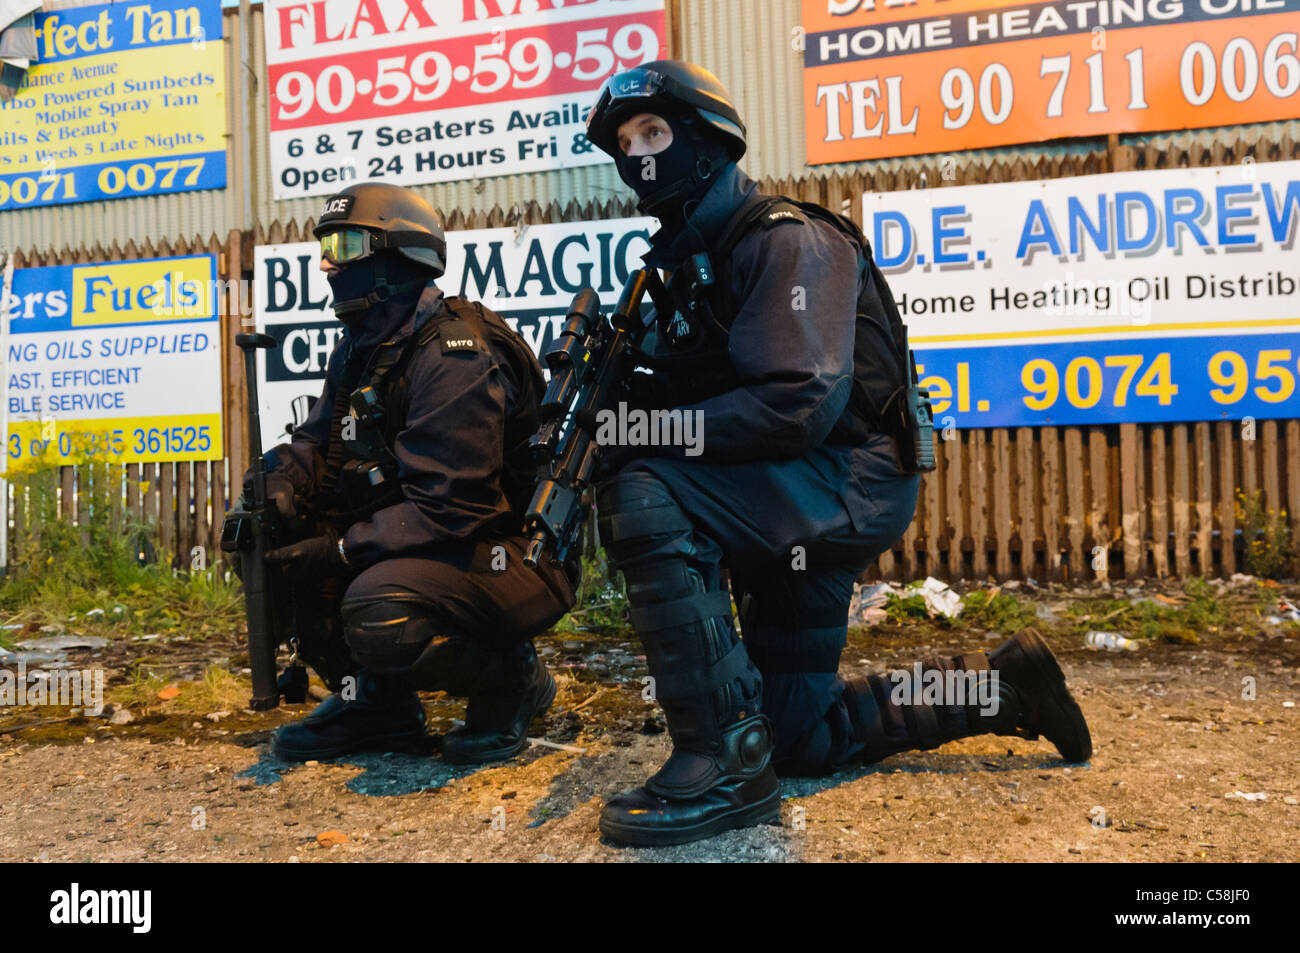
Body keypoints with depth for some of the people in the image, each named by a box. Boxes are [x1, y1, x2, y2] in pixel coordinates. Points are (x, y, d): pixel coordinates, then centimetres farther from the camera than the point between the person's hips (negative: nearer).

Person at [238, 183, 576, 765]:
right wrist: (279, 489, -7)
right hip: (418, 545, 9)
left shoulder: (454, 357, -22)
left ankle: (512, 678, -3)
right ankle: (373, 703, 8)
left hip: (512, 560, -9)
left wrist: (340, 551, -23)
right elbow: (317, 439, 15)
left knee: (378, 615, -34)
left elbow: (450, 508, -26)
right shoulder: (362, 347, 10)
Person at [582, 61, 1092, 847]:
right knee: (798, 742, 14)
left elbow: (800, 402, -27)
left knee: (642, 499, -31)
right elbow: (678, 393, 10)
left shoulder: (786, 239, -13)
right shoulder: (689, 259, 14)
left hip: (850, 484, -9)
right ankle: (1000, 687, 27)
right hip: (791, 502, 9)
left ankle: (724, 763, -23)